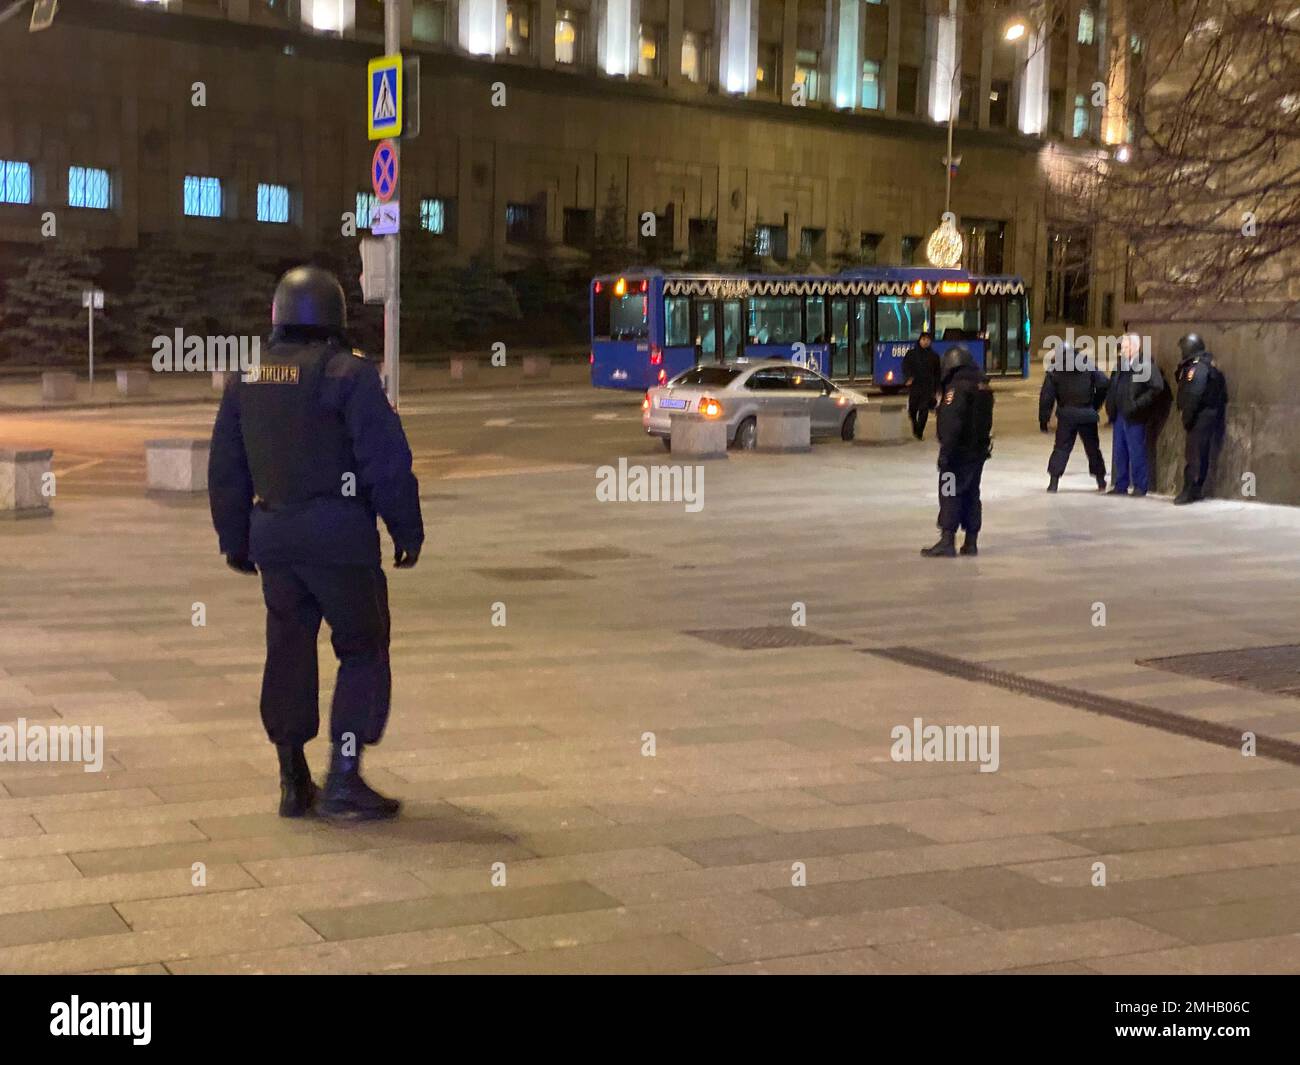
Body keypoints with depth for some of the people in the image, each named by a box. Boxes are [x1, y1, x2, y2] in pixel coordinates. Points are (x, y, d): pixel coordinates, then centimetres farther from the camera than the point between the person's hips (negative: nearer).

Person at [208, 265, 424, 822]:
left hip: (273, 535, 6)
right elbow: (387, 461, -12)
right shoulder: (349, 374, -9)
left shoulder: (245, 381, 11)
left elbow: (225, 470, 16)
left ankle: (293, 783, 18)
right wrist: (407, 530, -2)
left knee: (289, 652, 13)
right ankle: (344, 780, -1)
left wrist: (235, 541, 24)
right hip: (340, 535, -6)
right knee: (363, 650, 4)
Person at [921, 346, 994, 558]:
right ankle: (971, 542, 16)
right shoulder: (983, 386, 12)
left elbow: (951, 424, -23)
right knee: (971, 494, 13)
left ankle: (947, 542, -10)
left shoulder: (957, 387, -16)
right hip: (979, 451, 8)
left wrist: (945, 452, -22)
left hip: (959, 453, -8)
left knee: (950, 495, -6)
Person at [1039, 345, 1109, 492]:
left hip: (1066, 415, 0)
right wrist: (1096, 405, 9)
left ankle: (1053, 481, -6)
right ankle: (1101, 482, 17)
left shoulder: (1054, 372, 2)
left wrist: (1043, 419, 1)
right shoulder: (1088, 366, 3)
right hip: (1087, 414, 1)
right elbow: (1103, 384, -3)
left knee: (1061, 447, 5)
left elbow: (1046, 397, -2)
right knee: (1092, 447, 12)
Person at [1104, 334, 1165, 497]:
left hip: (1134, 416, -7)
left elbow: (1157, 387, -16)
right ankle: (1120, 485, 18)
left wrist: (1138, 404, -18)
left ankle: (1140, 487, 6)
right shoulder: (1121, 364, 13)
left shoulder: (1147, 363, -9)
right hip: (1119, 415, 7)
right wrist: (1110, 408, 9)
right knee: (1119, 452, 10)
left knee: (1136, 452, -2)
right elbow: (1112, 387, 21)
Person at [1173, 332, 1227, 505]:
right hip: (1210, 415, 10)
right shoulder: (1208, 365, 16)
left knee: (1193, 454, -8)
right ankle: (1197, 490, 20)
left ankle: (1190, 491, -7)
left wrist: (1186, 418, -15)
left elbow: (1193, 397, -23)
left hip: (1201, 417, -10)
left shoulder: (1198, 368, -16)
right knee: (1201, 455, 14)